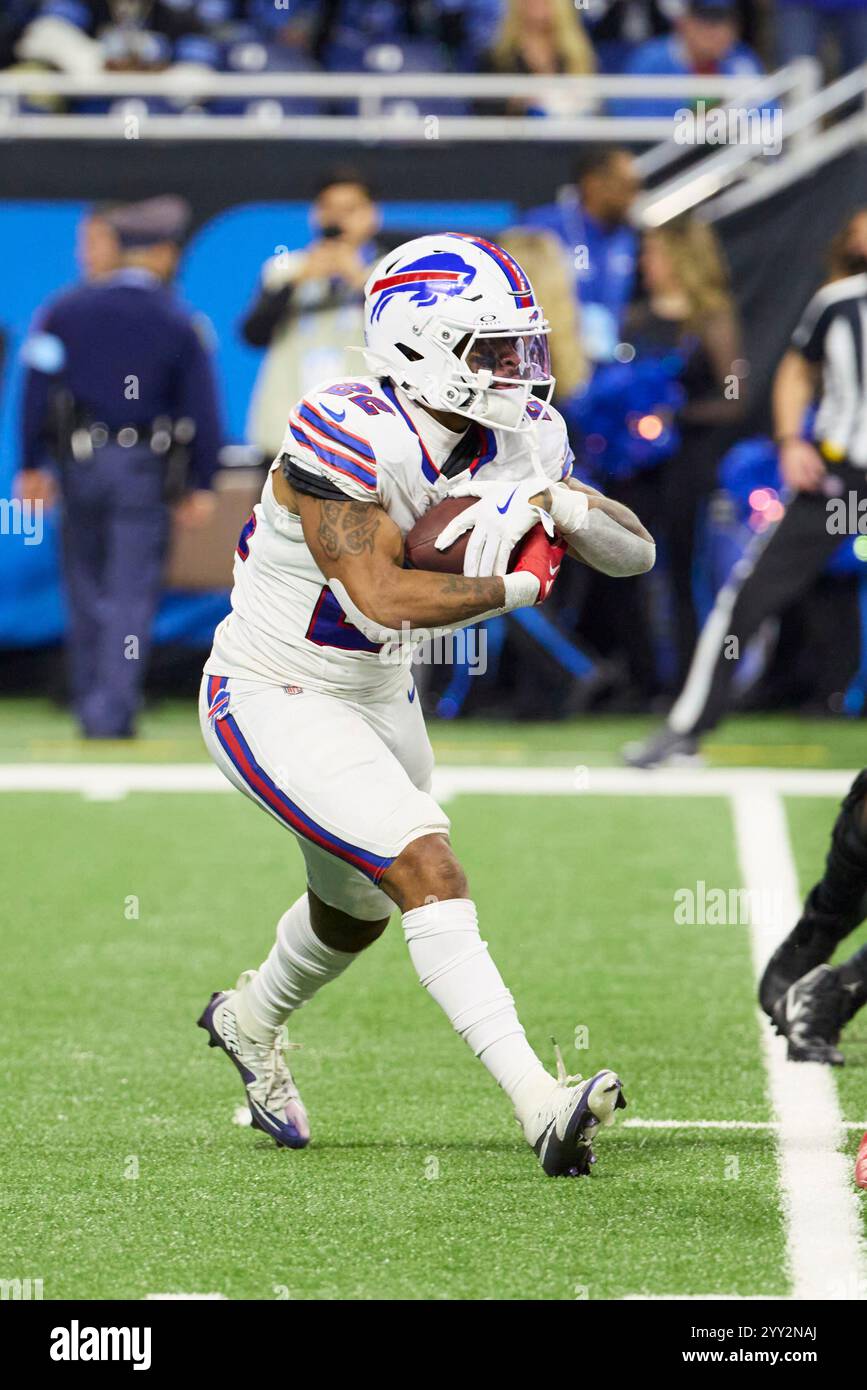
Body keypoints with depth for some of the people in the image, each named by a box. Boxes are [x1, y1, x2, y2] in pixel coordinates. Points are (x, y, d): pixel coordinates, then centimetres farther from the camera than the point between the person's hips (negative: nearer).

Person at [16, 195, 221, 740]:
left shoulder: (66, 310, 2)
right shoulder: (178, 324, -3)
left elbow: (38, 388, 0)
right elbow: (202, 409, -3)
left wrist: (33, 465, 4)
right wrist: (201, 485, 3)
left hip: (79, 464, 2)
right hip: (145, 469, -2)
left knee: (86, 590, 14)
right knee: (132, 593, 0)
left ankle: (92, 706, 19)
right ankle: (113, 712, -8)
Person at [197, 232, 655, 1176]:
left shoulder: (515, 440, -7)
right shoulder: (345, 436, -29)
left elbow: (635, 551, -6)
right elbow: (380, 596, -35)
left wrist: (556, 504, -26)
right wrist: (515, 587, -28)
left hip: (376, 697, 8)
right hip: (271, 701, -8)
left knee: (358, 908, 26)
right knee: (426, 868, -23)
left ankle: (250, 1021, 57)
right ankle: (539, 1106, -29)